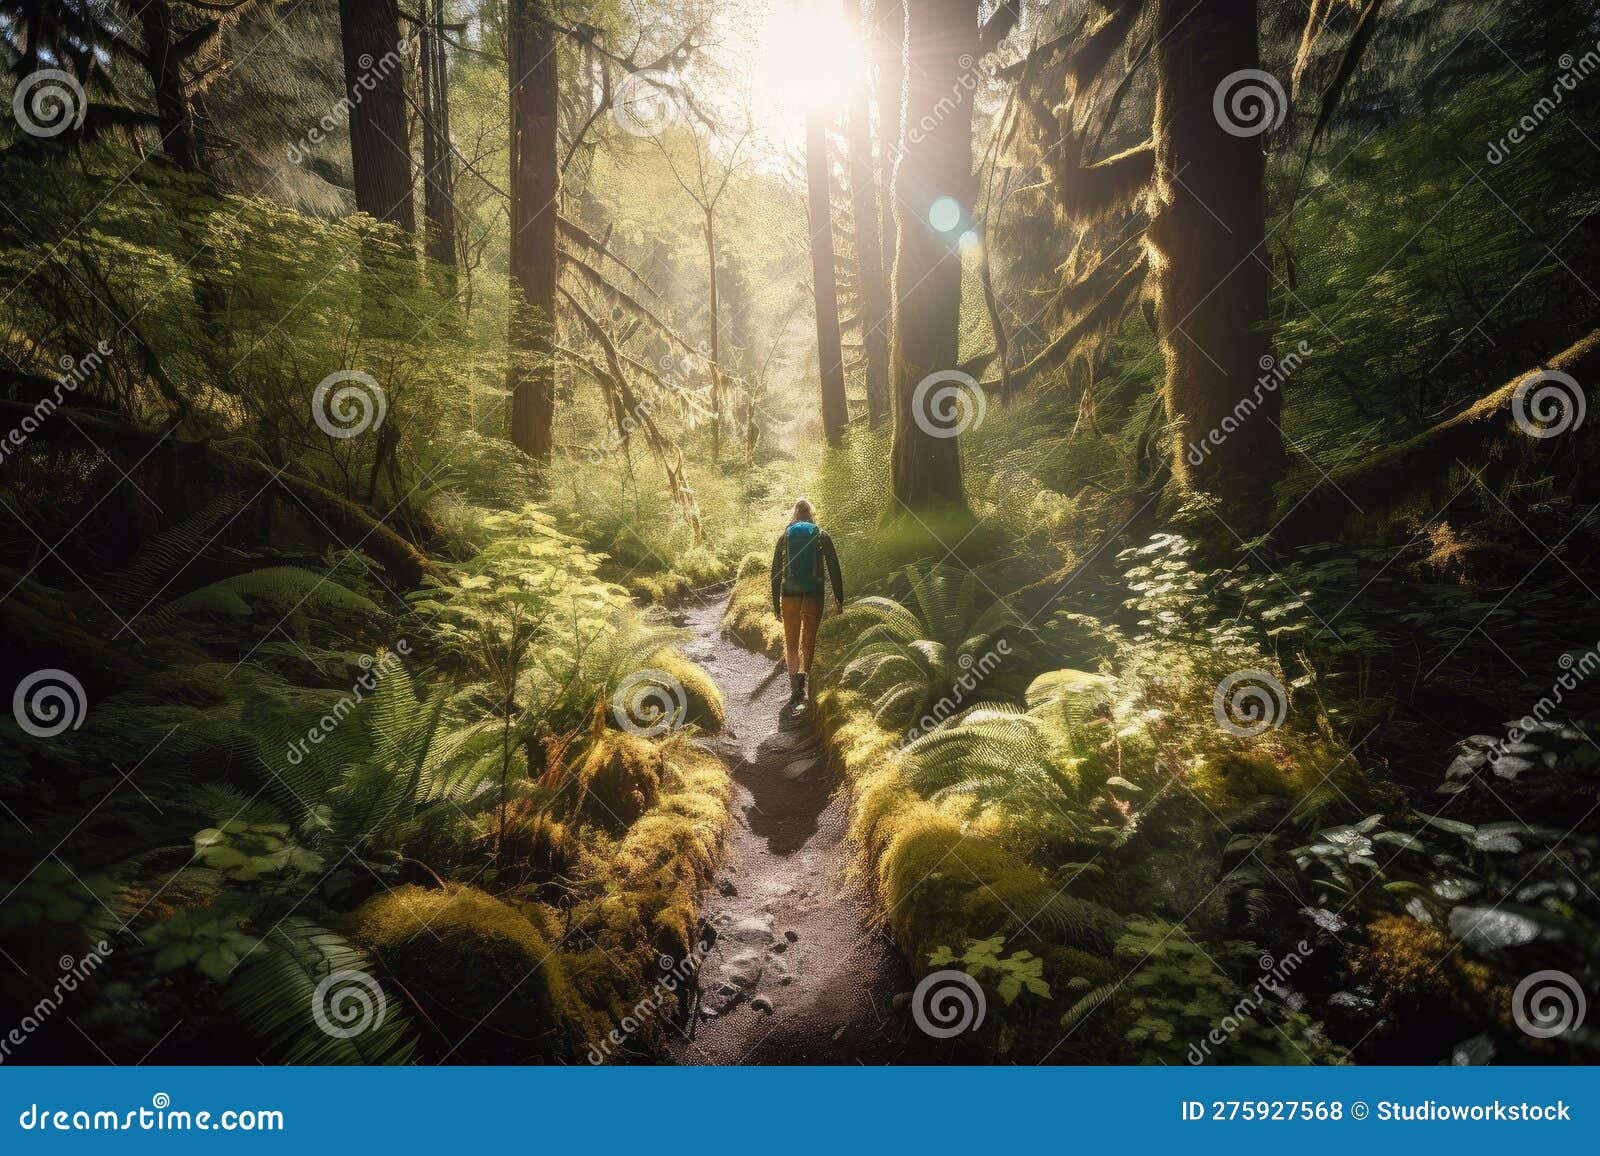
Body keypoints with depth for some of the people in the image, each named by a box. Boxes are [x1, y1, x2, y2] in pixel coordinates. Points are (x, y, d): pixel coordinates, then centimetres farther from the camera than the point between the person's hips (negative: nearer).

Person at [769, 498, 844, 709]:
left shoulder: (784, 536, 3)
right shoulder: (822, 536, 1)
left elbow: (776, 571, 3)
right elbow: (833, 568, -2)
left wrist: (775, 602, 8)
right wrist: (839, 598, 3)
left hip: (790, 595, 0)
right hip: (814, 596, 0)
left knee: (791, 643, 6)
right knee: (809, 642, 16)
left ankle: (796, 676, -18)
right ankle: (804, 681, 18)